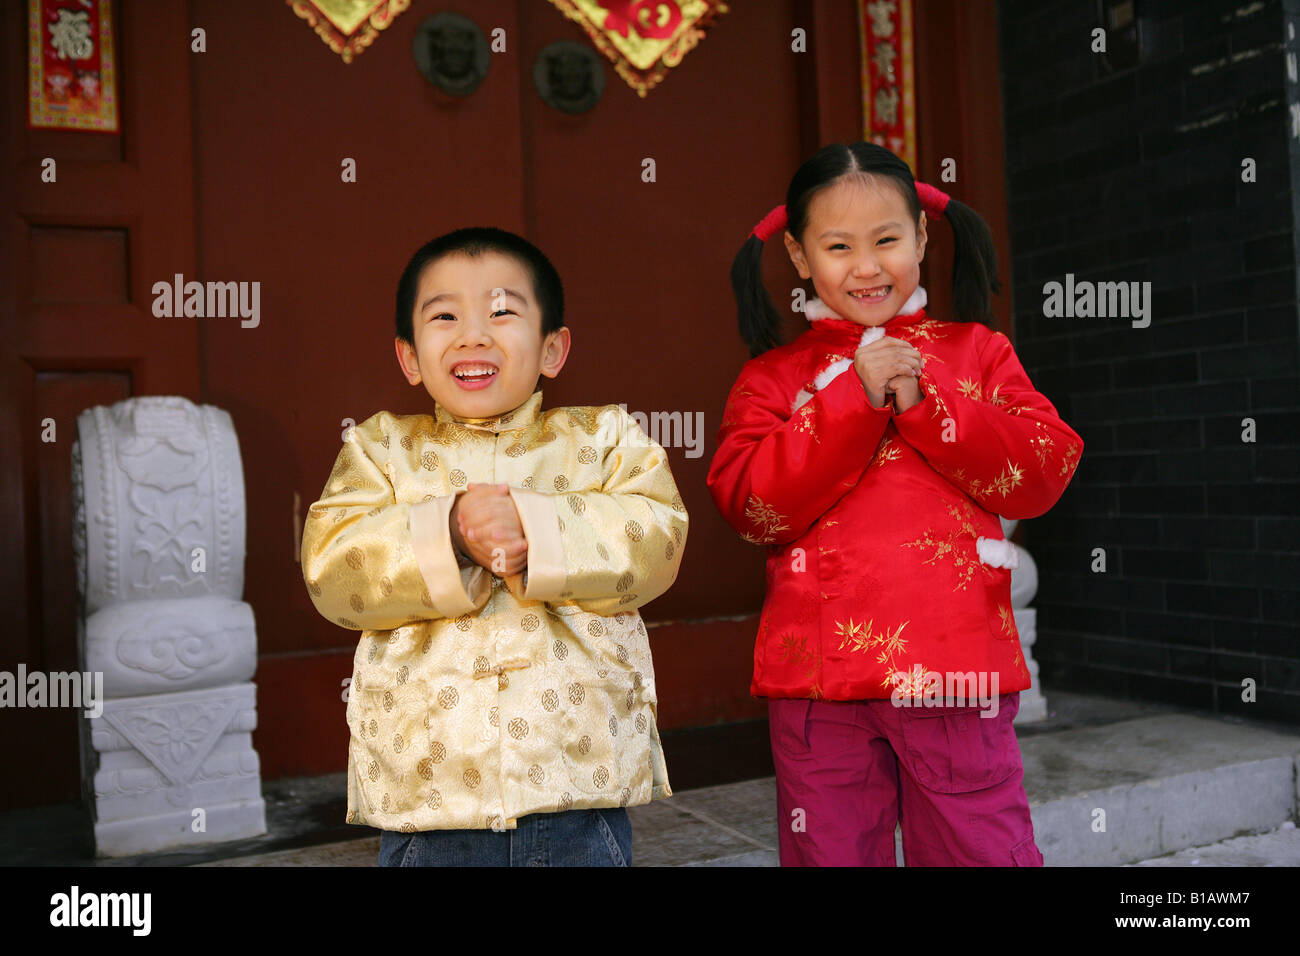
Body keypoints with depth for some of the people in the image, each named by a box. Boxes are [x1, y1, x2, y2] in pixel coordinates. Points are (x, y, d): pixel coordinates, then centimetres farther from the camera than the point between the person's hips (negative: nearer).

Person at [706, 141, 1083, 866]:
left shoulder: (976, 351, 10)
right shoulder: (774, 377, 8)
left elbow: (1045, 473, -1)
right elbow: (747, 502, -7)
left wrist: (922, 399, -11)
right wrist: (853, 397, -12)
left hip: (958, 669, 0)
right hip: (821, 678, 0)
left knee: (985, 852, 5)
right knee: (831, 854, 11)